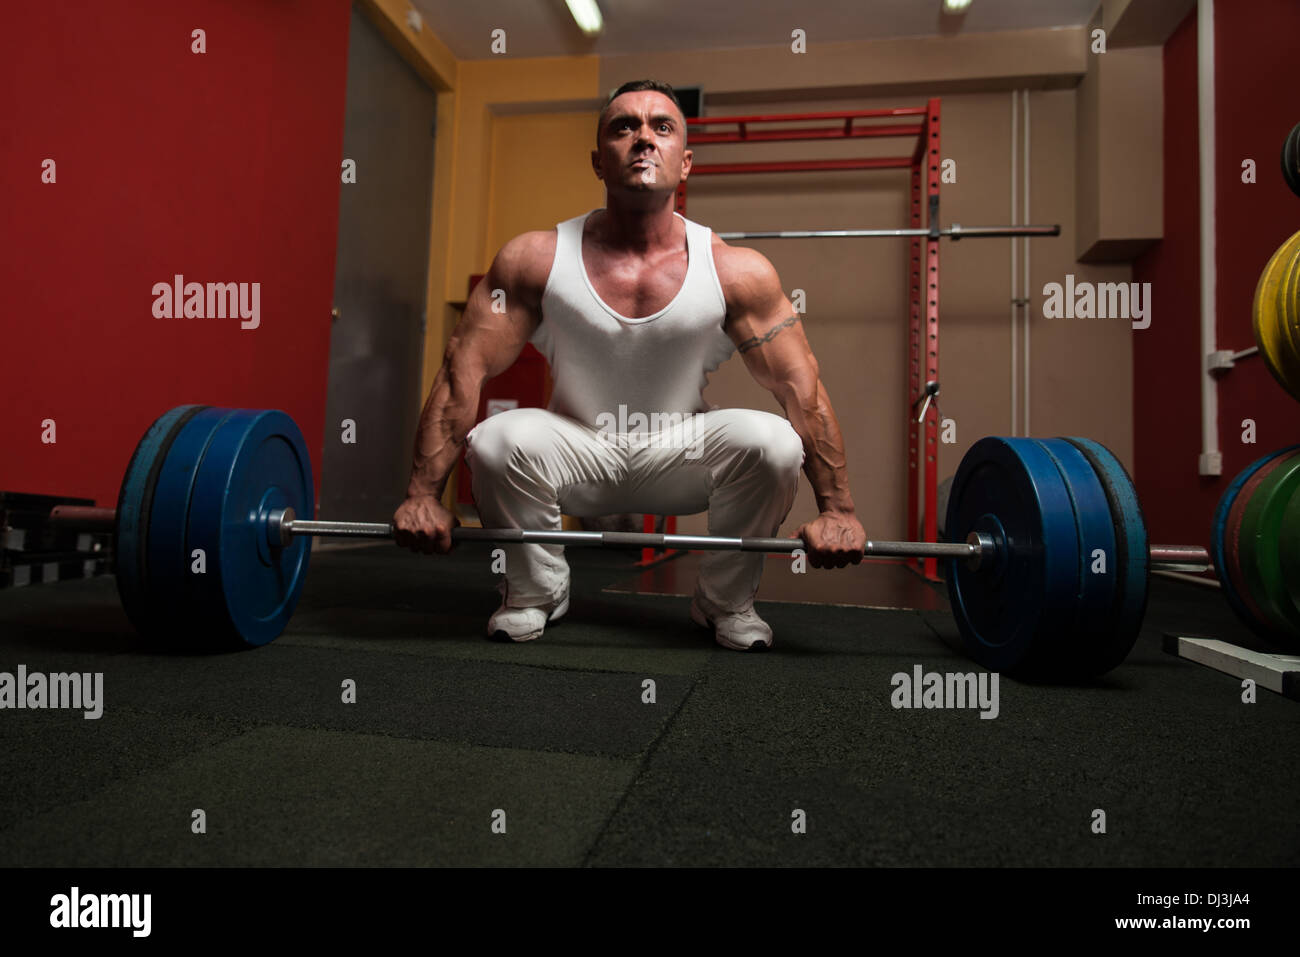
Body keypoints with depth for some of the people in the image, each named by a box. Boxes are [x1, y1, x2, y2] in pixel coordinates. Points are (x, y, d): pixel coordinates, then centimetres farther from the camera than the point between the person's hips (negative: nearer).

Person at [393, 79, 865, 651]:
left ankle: (725, 600, 0)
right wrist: (424, 496, -22)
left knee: (773, 442, -28)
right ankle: (535, 593, 0)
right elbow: (462, 372, -15)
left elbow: (801, 388, -13)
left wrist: (836, 509, -19)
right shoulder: (536, 259, -14)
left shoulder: (737, 272, -15)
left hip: (682, 457, 1)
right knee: (500, 442, -31)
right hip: (577, 453, 0)